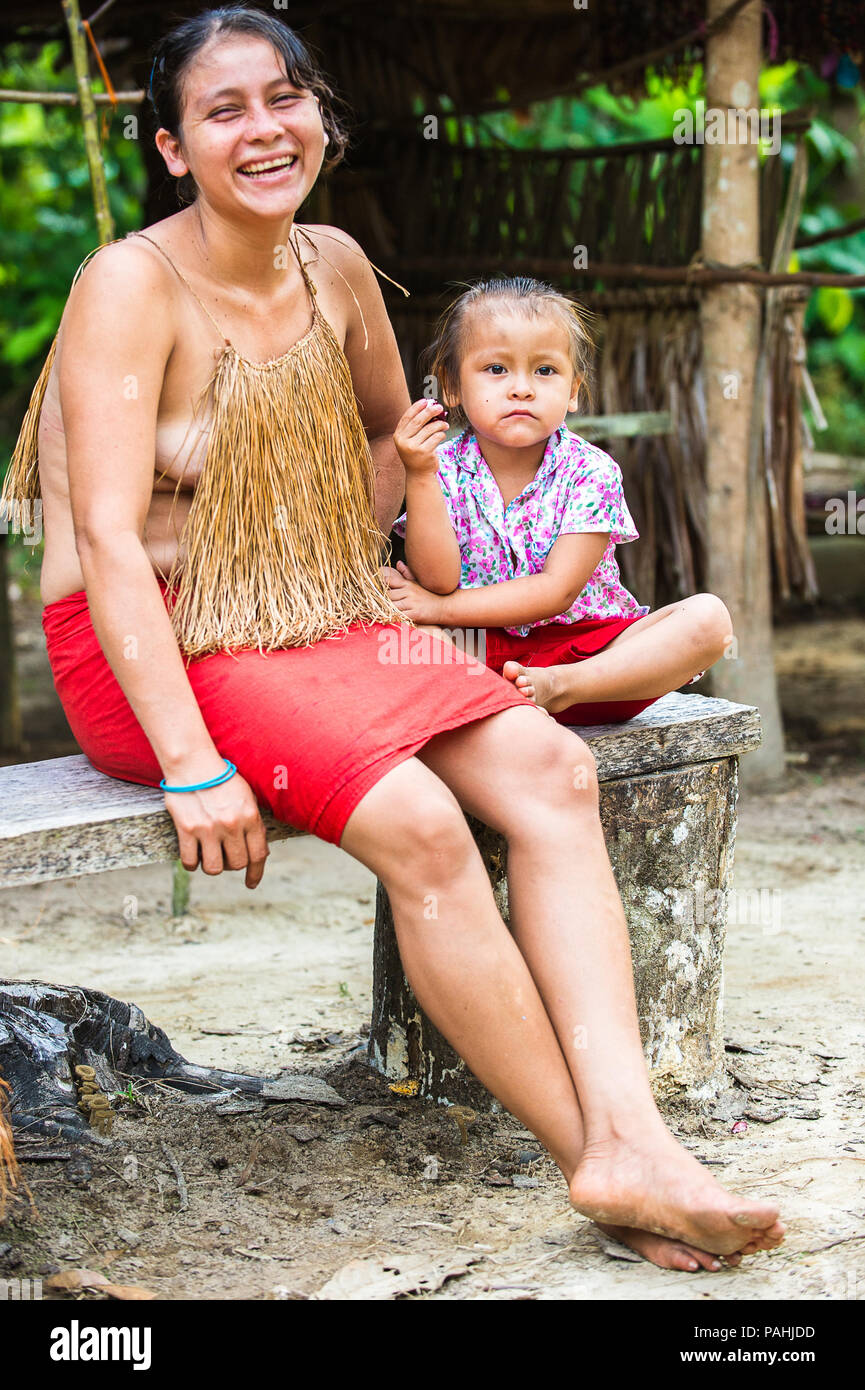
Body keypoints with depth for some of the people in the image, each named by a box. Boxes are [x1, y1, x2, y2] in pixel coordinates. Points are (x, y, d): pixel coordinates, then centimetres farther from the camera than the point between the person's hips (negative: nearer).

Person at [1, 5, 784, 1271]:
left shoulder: (335, 267, 7)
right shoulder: (134, 286, -14)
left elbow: (388, 432, 27)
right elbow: (108, 539, -22)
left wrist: (354, 574, 13)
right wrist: (191, 764, -29)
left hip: (315, 627, 7)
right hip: (150, 649, -7)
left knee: (550, 768, -17)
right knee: (415, 820, -29)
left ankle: (630, 1139, -26)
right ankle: (595, 1165, -18)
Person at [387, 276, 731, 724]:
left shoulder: (591, 471, -6)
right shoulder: (444, 468, -1)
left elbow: (557, 590, -14)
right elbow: (438, 580, -14)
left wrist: (443, 607, -18)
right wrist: (420, 477, -24)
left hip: (584, 645, -1)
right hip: (478, 652, 1)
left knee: (708, 617, -22)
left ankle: (560, 686, -34)